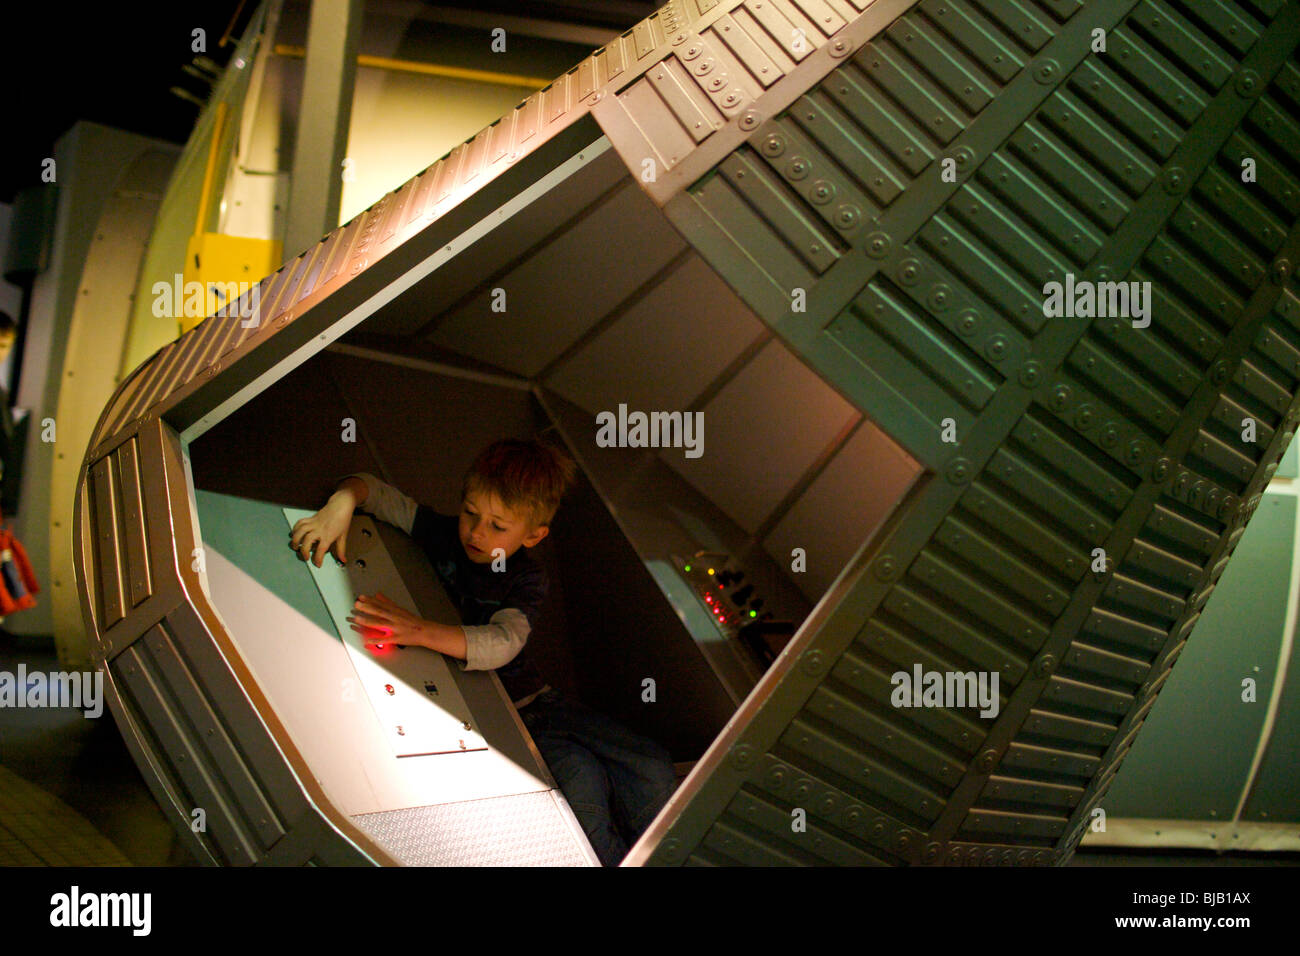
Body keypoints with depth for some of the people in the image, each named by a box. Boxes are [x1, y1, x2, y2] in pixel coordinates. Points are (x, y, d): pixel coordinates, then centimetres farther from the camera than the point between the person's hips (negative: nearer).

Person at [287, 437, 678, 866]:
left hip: (531, 700, 2)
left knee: (653, 769, -10)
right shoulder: (444, 535, -5)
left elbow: (501, 644, -30)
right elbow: (369, 487, -4)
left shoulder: (528, 578, -9)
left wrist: (420, 630, -46)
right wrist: (341, 504, -28)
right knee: (580, 778, -28)